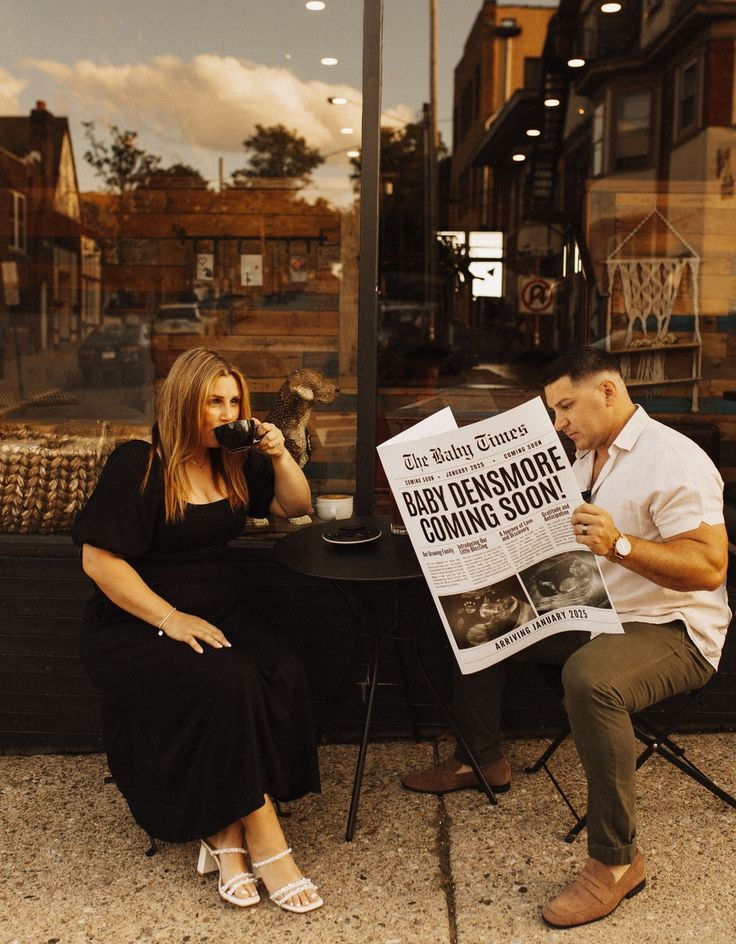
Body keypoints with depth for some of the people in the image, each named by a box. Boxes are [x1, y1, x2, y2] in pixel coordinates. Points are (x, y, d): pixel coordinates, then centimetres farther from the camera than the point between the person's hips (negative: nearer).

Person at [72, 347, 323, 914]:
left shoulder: (234, 461, 10)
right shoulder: (137, 467, -8)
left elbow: (296, 507, 17)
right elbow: (99, 559, -13)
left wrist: (280, 456, -2)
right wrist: (171, 619, -21)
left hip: (222, 608, 6)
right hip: (137, 627, -5)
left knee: (282, 675, -25)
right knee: (229, 681, -33)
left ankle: (226, 836, -17)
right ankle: (264, 843, -20)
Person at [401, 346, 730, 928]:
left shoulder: (674, 460, -18)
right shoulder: (581, 456, 11)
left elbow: (710, 566, -26)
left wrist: (620, 546, -38)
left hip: (671, 630, -9)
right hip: (589, 616, 9)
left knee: (590, 678, -40)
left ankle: (617, 860, -22)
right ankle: (483, 759, 26)